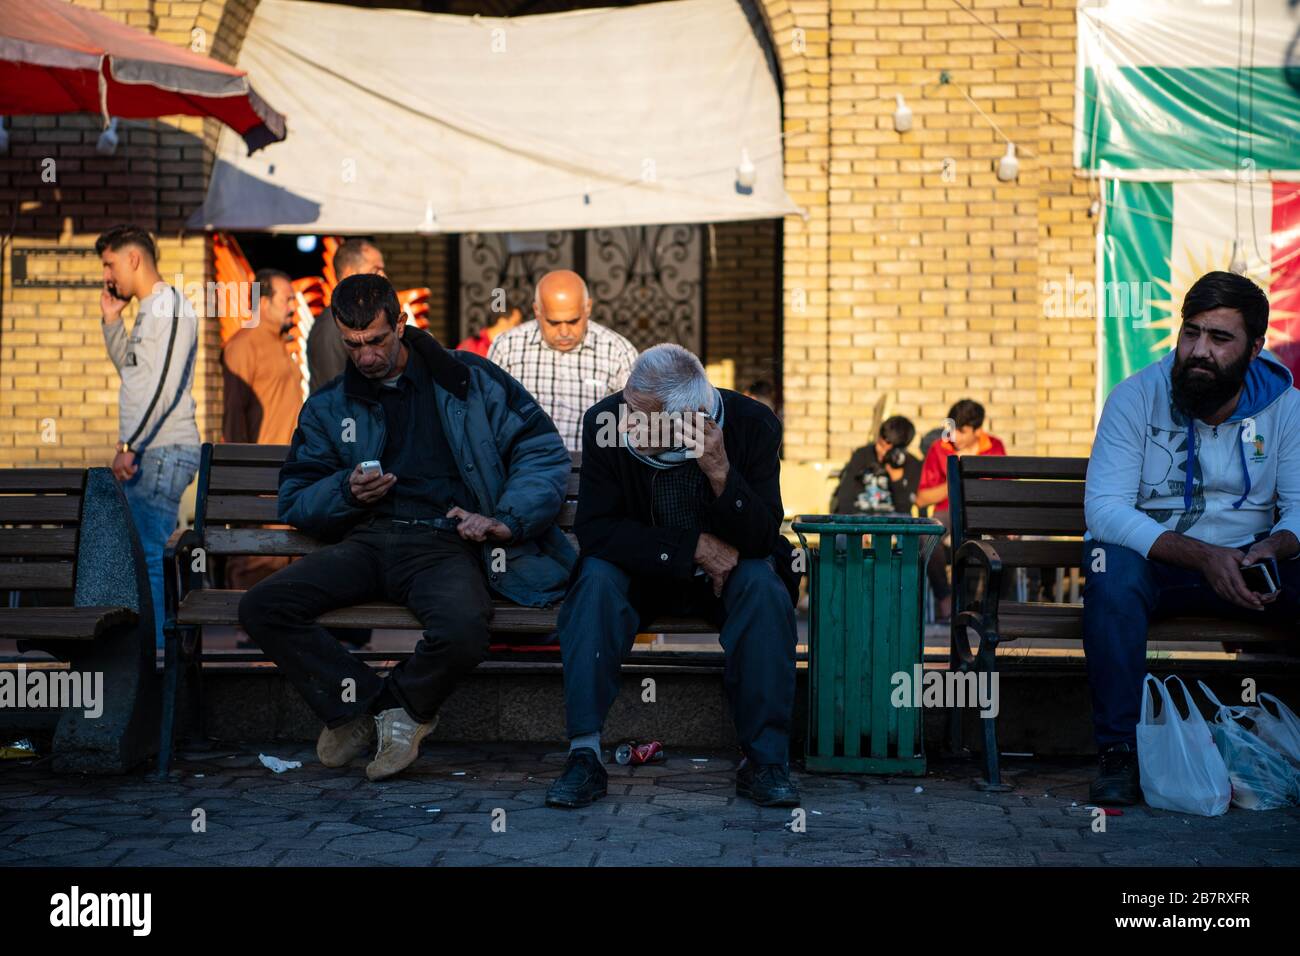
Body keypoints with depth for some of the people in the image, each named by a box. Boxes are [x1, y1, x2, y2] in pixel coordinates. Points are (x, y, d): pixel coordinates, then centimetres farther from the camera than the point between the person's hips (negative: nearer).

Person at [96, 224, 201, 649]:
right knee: (145, 554, 12)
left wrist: (128, 445, -20)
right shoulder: (149, 310, 20)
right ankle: (153, 646, 18)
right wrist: (111, 319, 18)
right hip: (148, 453, 10)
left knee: (151, 557, -11)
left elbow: (163, 385, -19)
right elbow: (129, 368, 30)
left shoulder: (169, 306, -11)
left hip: (163, 452, -10)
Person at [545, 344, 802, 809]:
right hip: (642, 571, 0)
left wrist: (721, 472, -38)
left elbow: (763, 539, -20)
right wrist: (693, 546, -26)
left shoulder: (752, 424, -20)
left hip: (724, 571, 0)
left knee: (763, 583, -31)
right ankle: (584, 754, -29)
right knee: (596, 578, -30)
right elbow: (595, 529, -20)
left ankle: (766, 758, -22)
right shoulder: (604, 422, -20)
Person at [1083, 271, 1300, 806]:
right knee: (1111, 568, -35)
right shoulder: (1135, 398, -8)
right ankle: (1118, 753, -29)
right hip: (1155, 562, -2)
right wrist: (1201, 556, -29)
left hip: (1246, 565, 2)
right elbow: (1103, 508, -18)